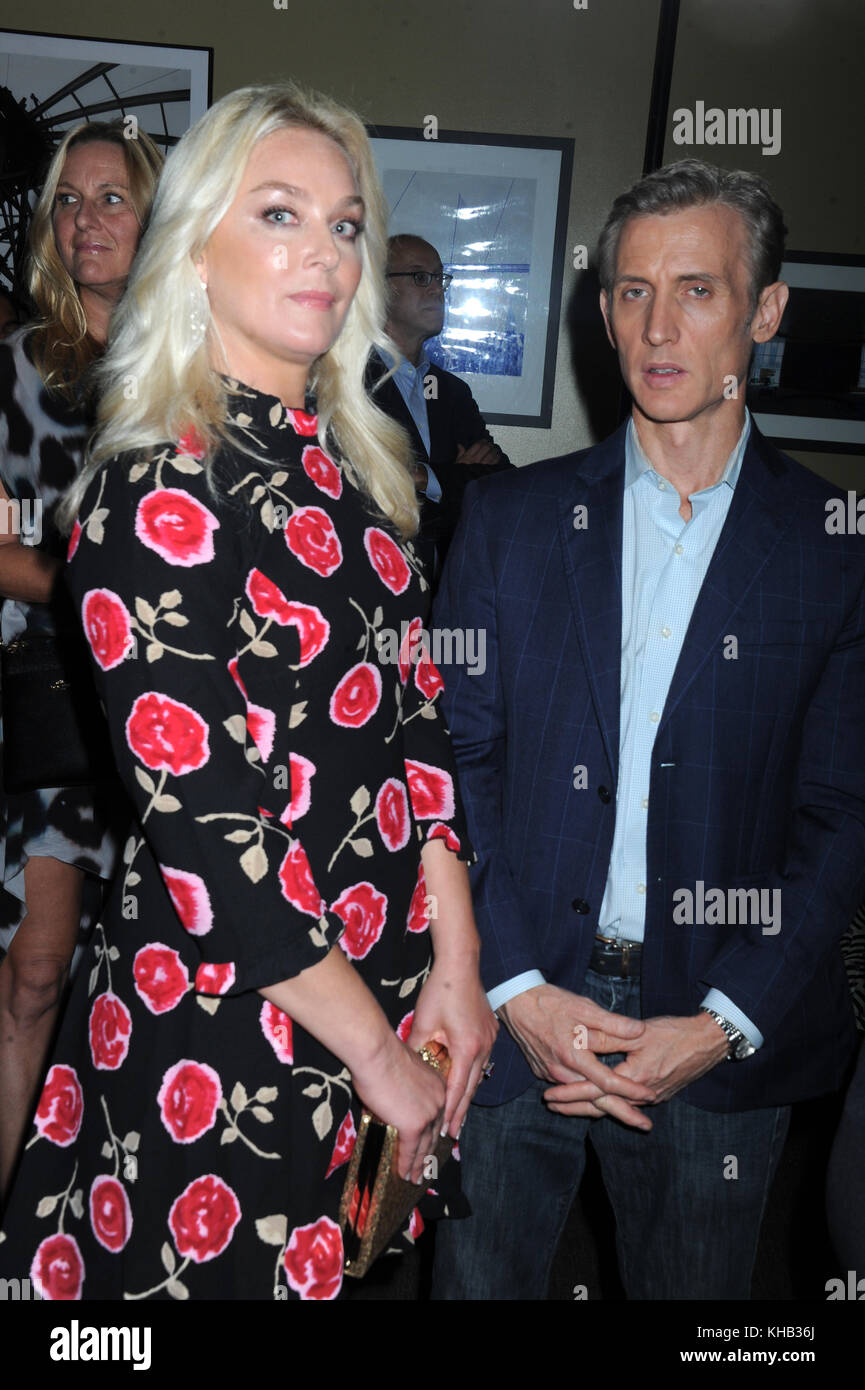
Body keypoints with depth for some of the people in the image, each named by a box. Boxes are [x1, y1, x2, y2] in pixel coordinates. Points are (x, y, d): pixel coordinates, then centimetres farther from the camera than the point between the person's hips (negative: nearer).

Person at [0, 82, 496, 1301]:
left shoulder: (354, 464, 5)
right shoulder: (154, 501, -17)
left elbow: (419, 718, 4)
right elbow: (209, 835, -19)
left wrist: (457, 964, -3)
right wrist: (376, 1050, -12)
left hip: (393, 988, 7)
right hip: (228, 1032, -6)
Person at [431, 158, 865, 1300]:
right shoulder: (512, 517, 2)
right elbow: (454, 759, -1)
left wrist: (722, 1024, -11)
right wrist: (517, 987, -9)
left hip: (726, 1036, 0)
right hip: (510, 1010, 1)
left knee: (694, 1289, 16)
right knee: (476, 1280, 14)